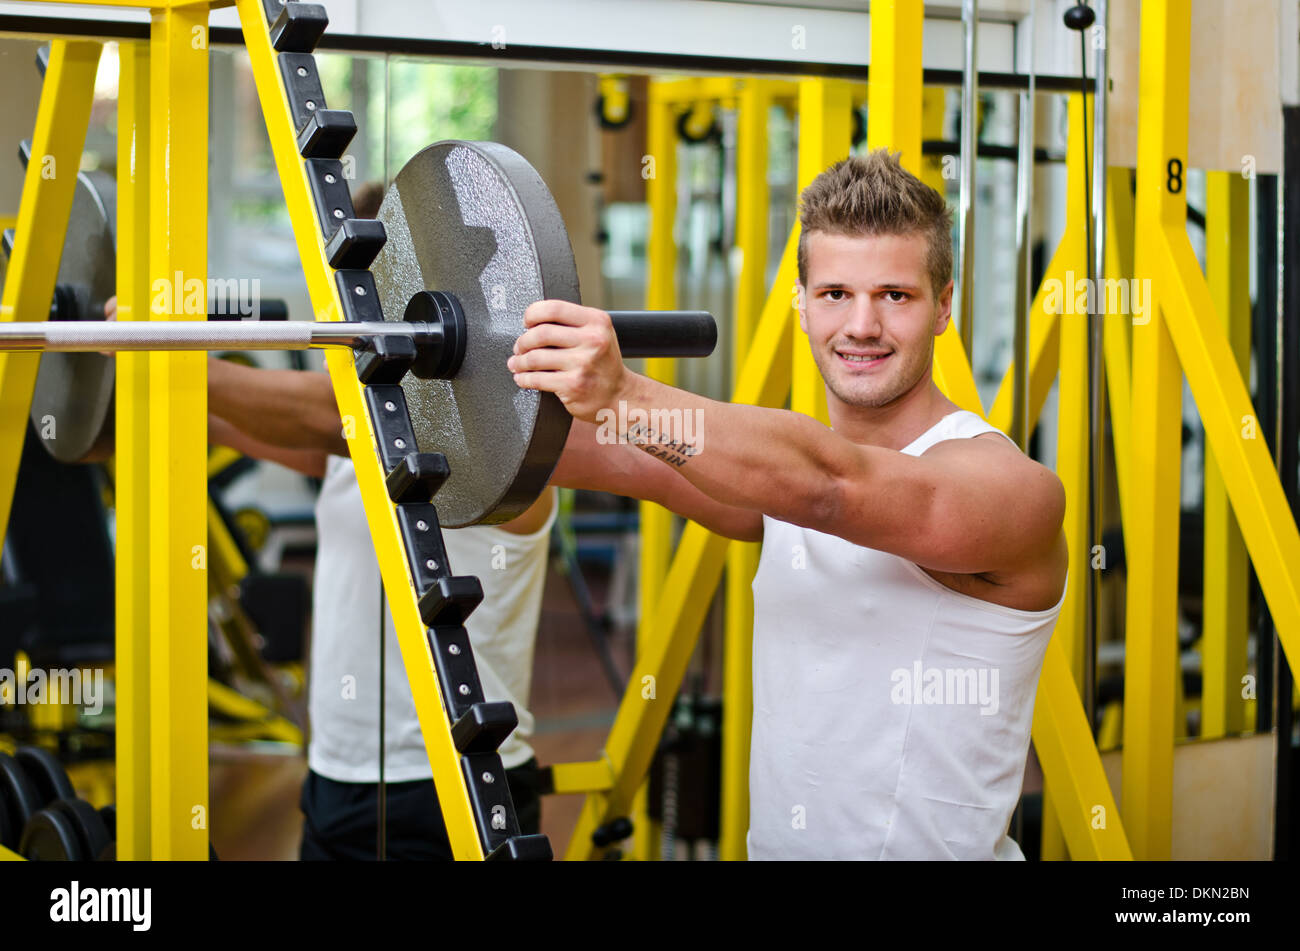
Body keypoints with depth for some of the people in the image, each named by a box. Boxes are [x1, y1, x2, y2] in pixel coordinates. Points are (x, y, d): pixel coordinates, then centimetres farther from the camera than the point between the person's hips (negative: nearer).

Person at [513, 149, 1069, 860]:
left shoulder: (1014, 486, -12)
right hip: (774, 843, 5)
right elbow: (638, 464, -3)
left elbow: (829, 486, -29)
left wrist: (625, 398, -41)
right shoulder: (785, 463, 10)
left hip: (926, 850, -5)